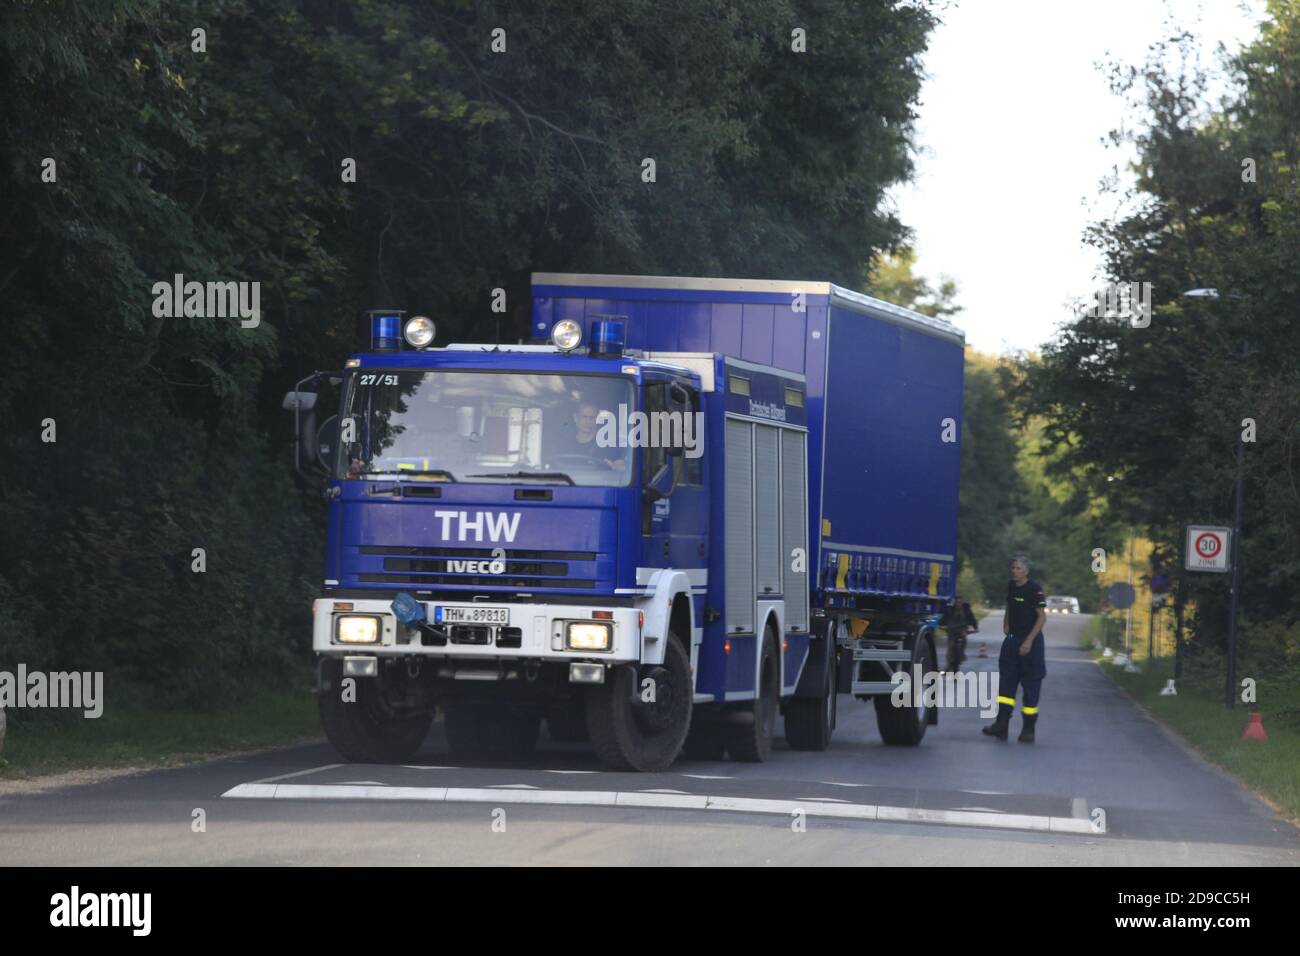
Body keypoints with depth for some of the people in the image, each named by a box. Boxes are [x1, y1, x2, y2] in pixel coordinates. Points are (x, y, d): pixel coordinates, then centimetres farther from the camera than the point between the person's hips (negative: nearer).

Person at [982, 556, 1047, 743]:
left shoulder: (1034, 589, -13)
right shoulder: (1011, 586, 8)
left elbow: (1042, 617, -14)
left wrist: (1029, 641, -19)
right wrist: (1006, 624, 10)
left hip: (1031, 643, -7)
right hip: (1012, 639, 7)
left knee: (1031, 684, 0)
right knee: (1006, 680, -2)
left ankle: (1029, 729, 5)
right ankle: (1001, 724, -5)